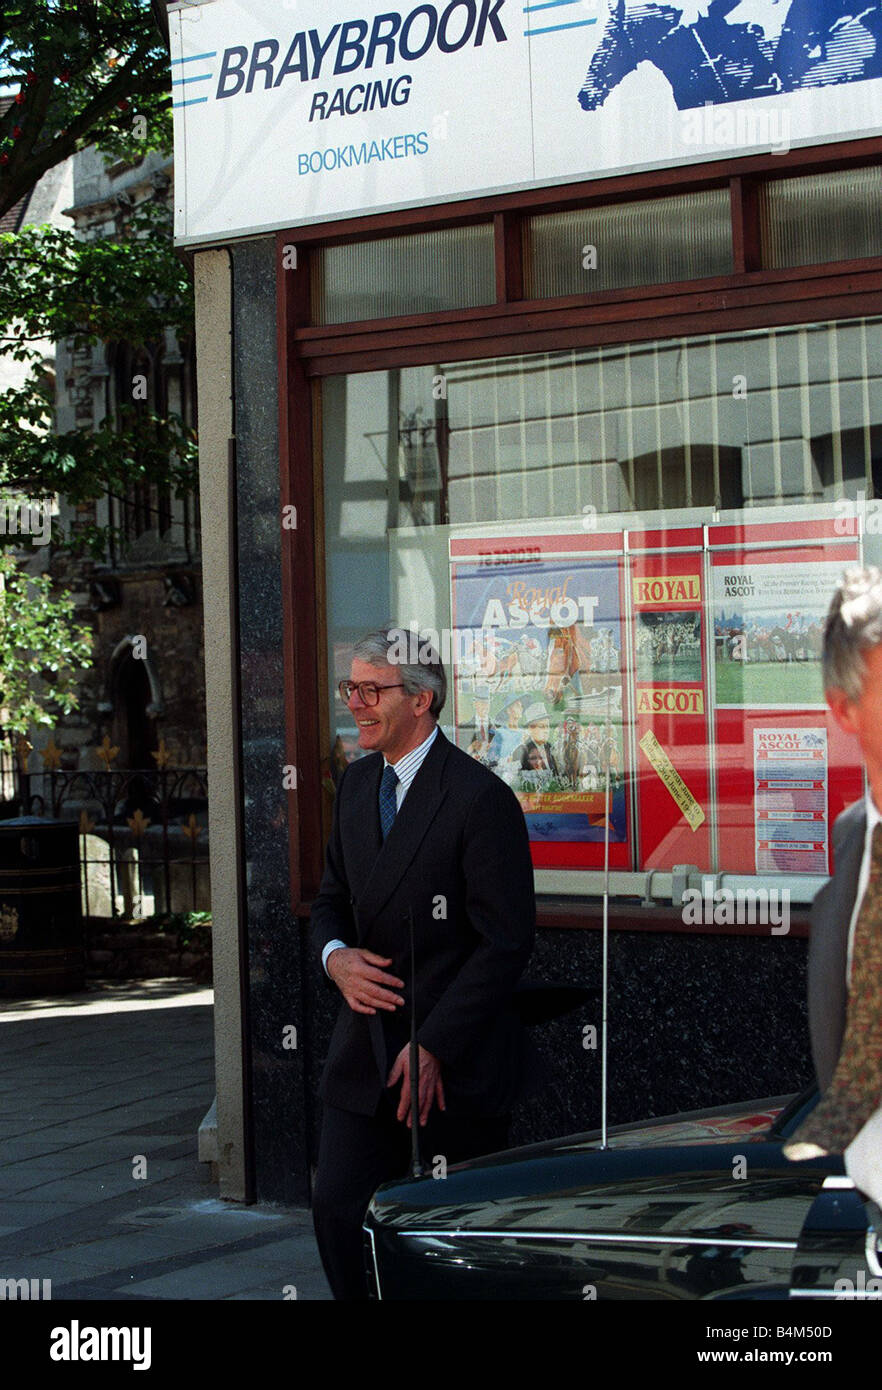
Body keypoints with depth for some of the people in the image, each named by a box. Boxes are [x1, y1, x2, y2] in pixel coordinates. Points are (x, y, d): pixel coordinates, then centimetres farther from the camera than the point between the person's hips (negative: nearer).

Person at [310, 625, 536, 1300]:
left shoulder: (481, 797, -14)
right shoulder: (357, 783, 11)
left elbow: (507, 940, -15)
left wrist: (433, 1047, -17)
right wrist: (336, 957, -3)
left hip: (457, 1063, -6)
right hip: (366, 1053, 6)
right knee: (338, 1209, -2)